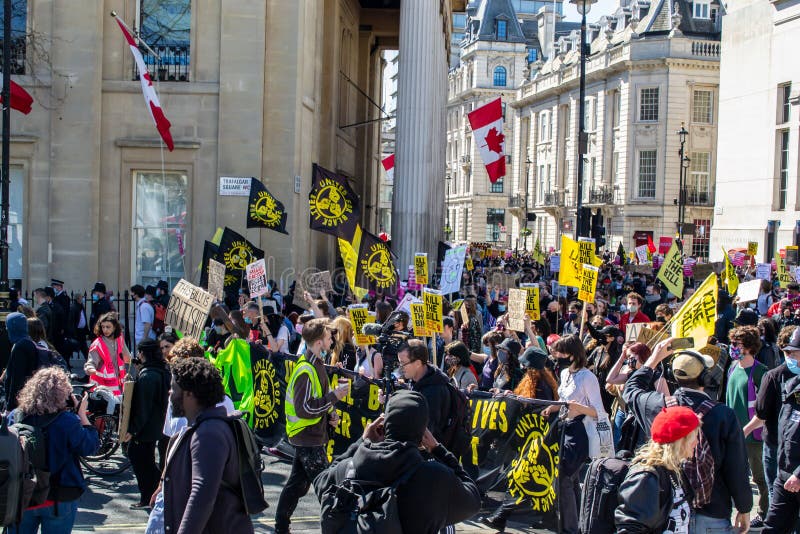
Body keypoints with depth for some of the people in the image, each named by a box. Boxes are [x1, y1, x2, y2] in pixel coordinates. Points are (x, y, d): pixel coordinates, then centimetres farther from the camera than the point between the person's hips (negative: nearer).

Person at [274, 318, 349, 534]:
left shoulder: (315, 364, 10)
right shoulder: (306, 370, -22)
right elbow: (304, 409, -25)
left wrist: (330, 413, 6)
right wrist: (335, 396, -22)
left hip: (307, 436, 10)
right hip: (309, 437, -10)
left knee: (297, 483, 16)